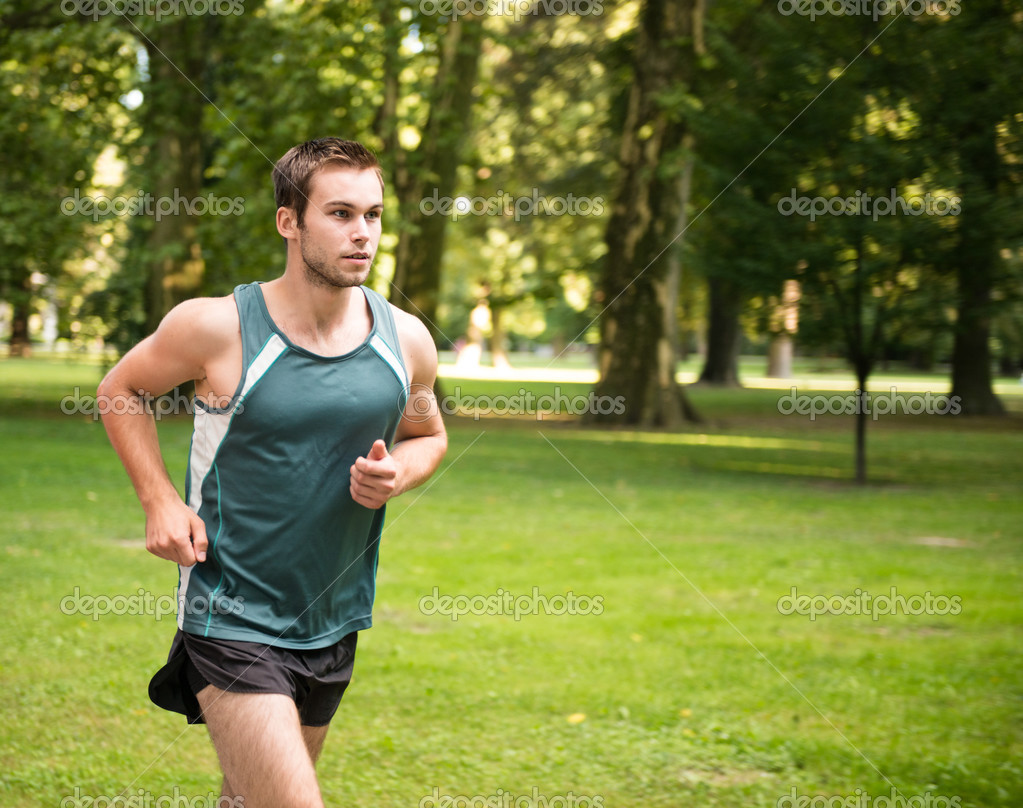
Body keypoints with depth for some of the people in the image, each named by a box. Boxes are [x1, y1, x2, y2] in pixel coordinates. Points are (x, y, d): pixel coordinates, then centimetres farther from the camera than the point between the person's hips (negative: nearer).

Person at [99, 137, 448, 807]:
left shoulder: (406, 340, -2)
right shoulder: (218, 327, -13)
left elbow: (428, 434, 18)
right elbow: (121, 390, 5)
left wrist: (397, 474, -5)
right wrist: (159, 500, -8)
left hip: (333, 626, 5)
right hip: (232, 622, -5)